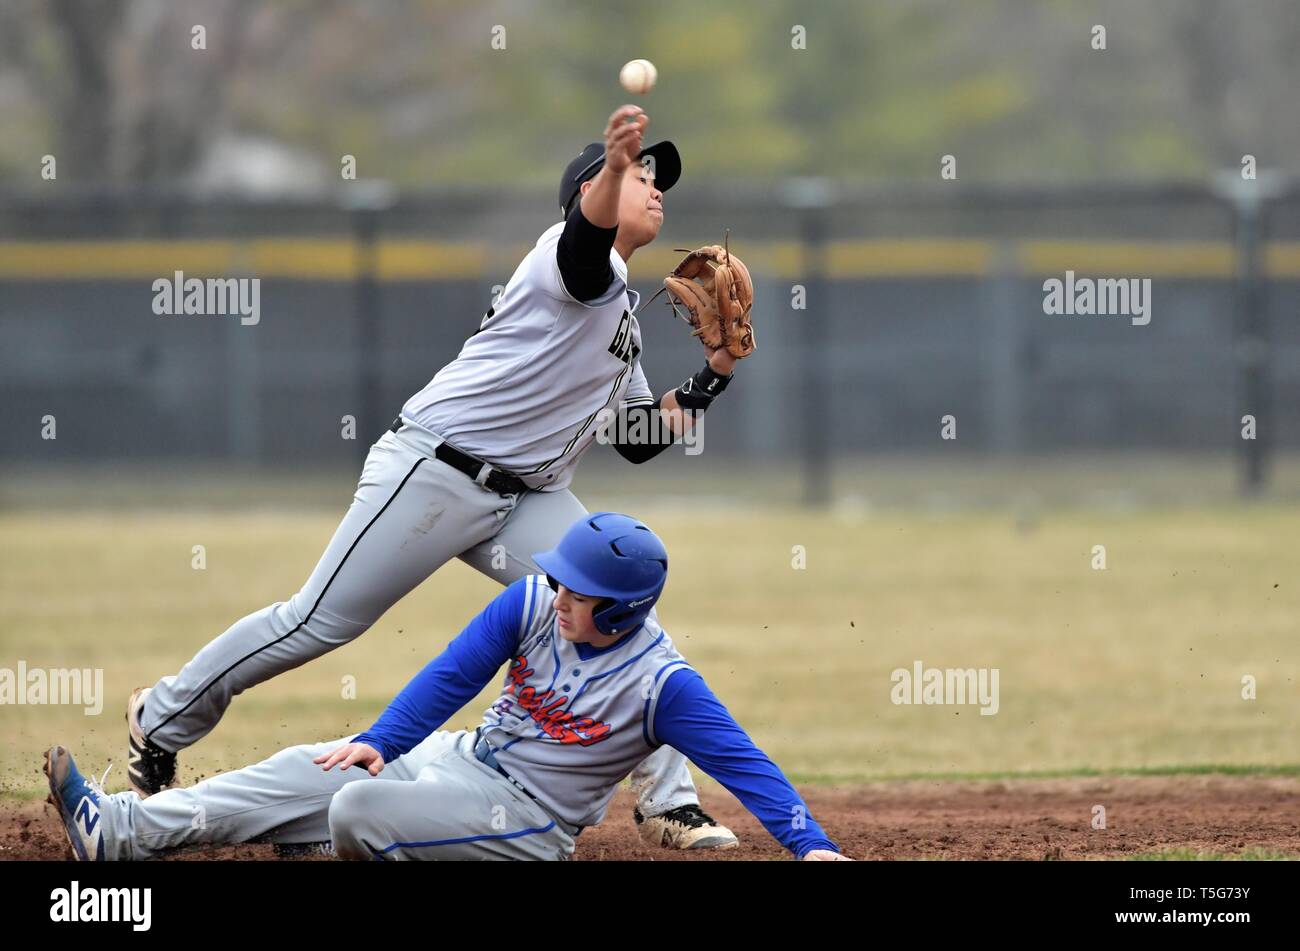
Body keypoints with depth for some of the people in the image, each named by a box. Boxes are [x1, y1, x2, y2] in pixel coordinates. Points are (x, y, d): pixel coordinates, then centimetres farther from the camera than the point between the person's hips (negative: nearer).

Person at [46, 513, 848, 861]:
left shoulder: (662, 685, -21)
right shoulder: (533, 603, -5)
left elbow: (741, 762, -24)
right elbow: (453, 675, -3)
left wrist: (812, 844, -36)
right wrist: (380, 743, -14)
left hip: (527, 819, -7)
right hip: (464, 759, 7)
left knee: (357, 808, -25)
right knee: (307, 773, -6)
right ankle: (122, 832, -10)